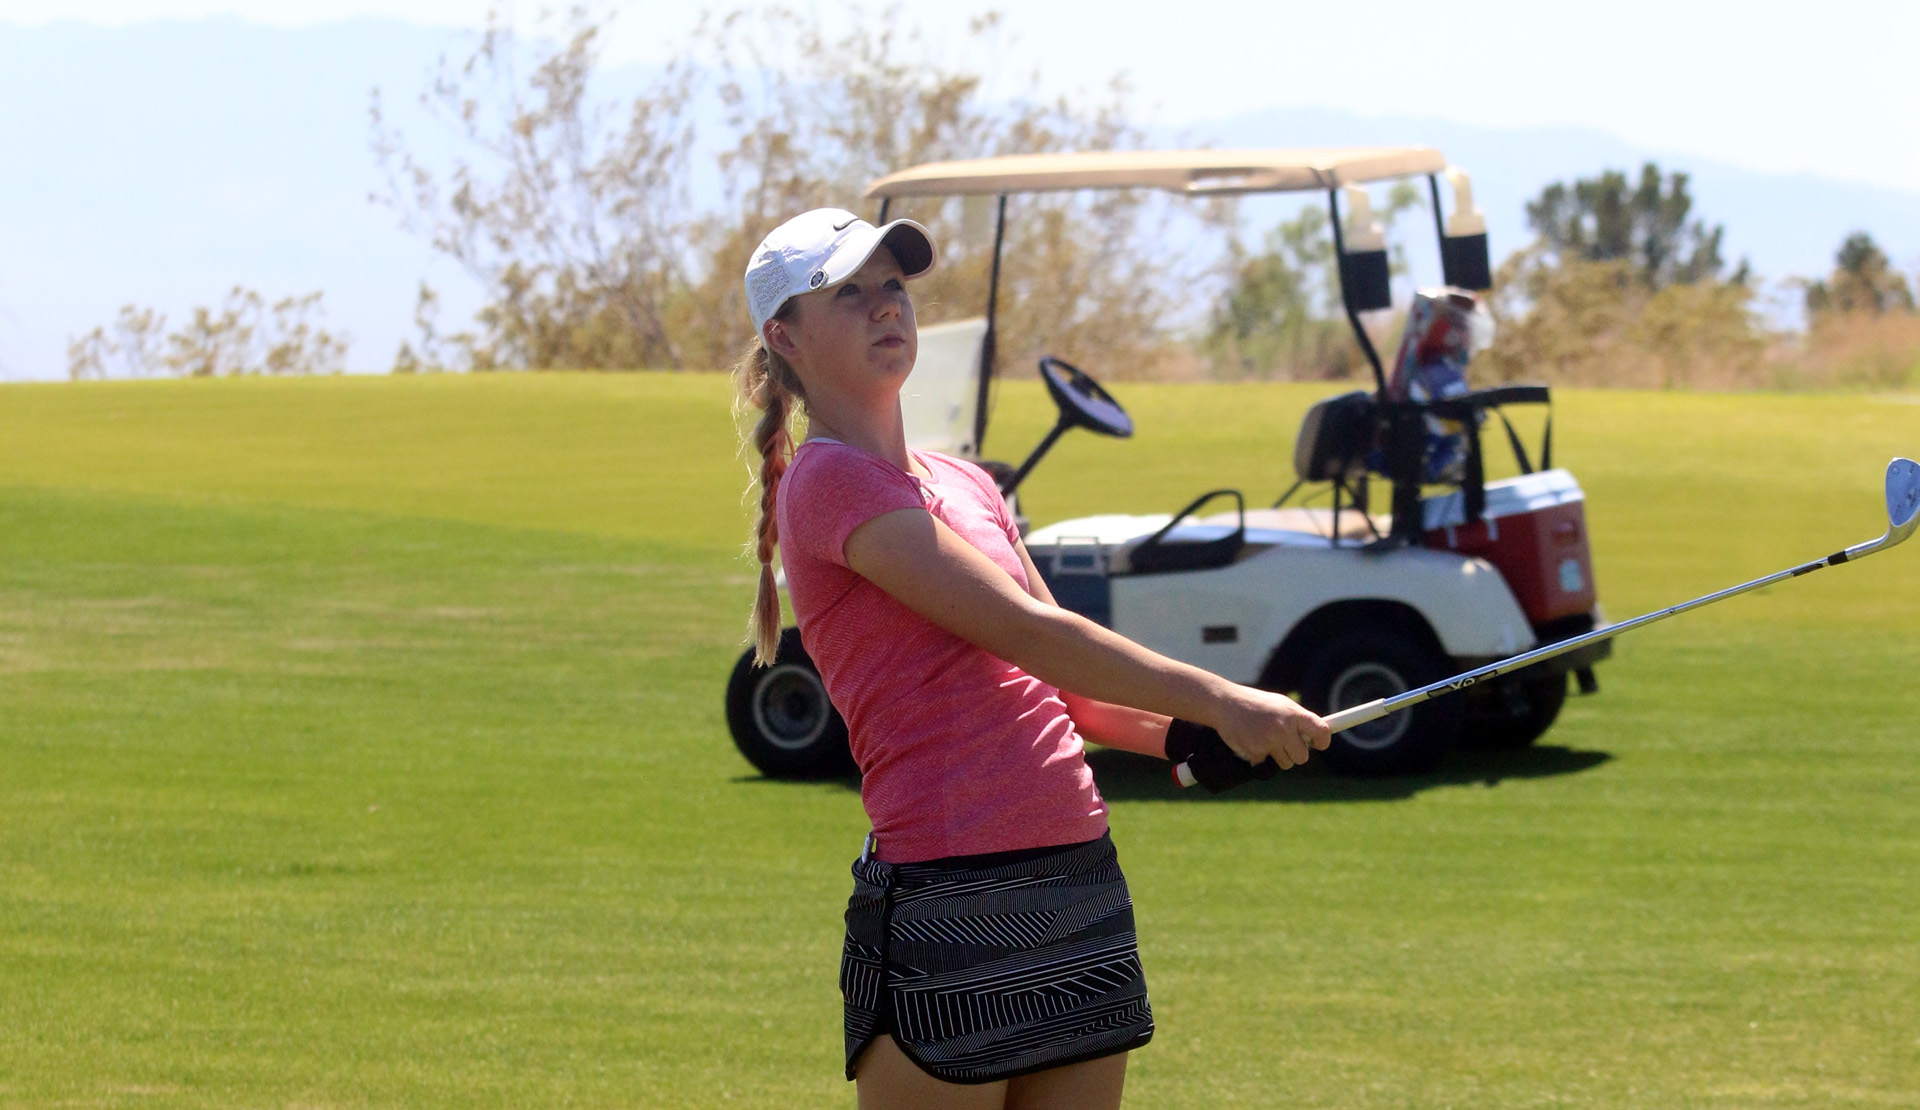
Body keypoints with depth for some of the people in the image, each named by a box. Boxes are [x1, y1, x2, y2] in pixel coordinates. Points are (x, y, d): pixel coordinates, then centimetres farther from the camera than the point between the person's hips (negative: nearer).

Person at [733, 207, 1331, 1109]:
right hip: (947, 895, -8)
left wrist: (1188, 736, 0)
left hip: (1082, 880, 8)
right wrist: (1214, 700, -16)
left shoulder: (965, 485, 18)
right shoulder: (828, 482, -8)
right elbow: (1025, 630, -16)